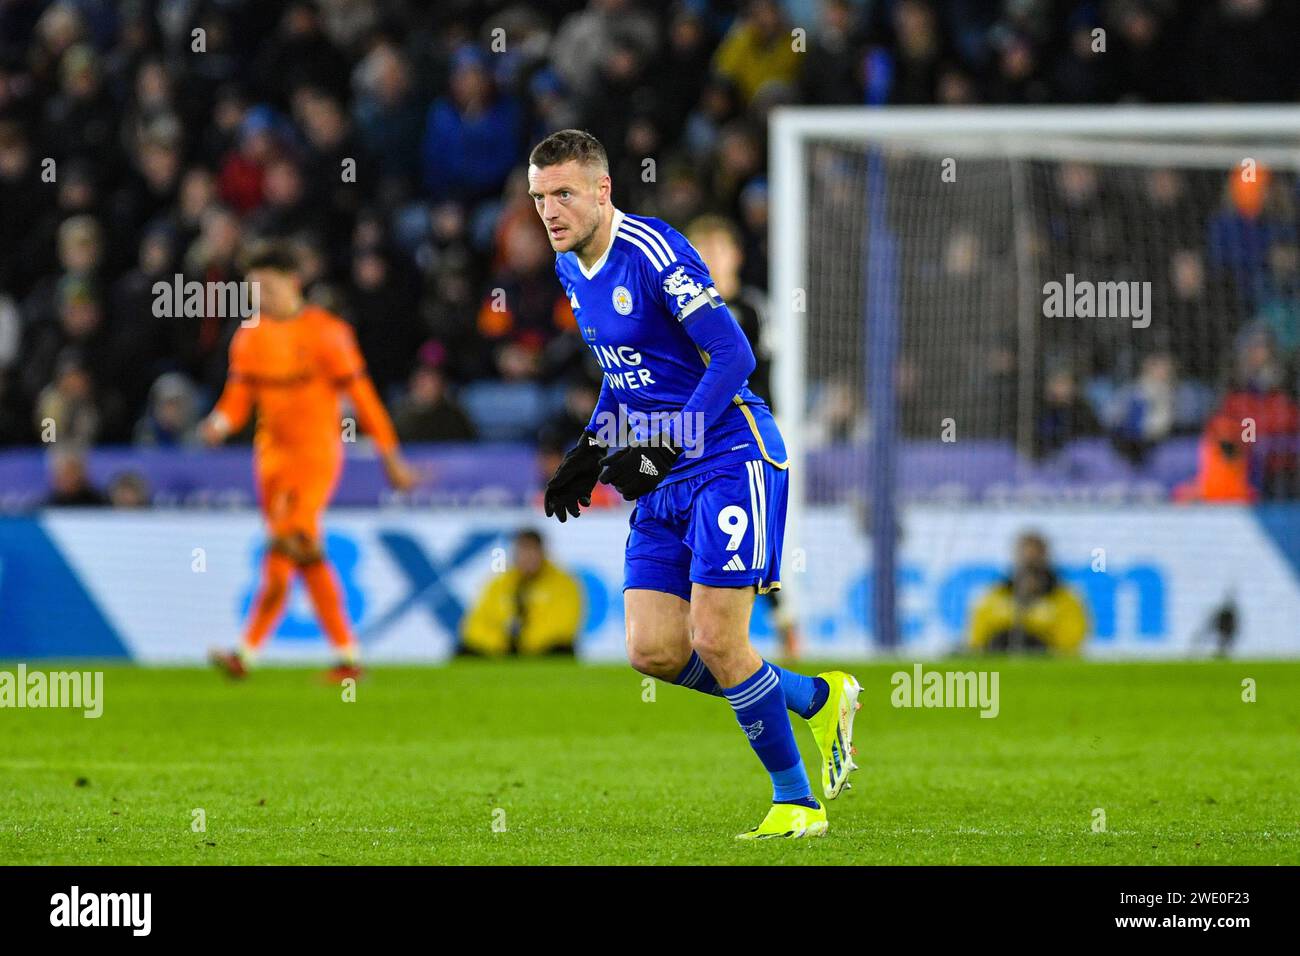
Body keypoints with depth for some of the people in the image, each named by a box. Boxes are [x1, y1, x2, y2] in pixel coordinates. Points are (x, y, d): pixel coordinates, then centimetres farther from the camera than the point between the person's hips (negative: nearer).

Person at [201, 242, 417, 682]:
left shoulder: (324, 332, -8)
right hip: (273, 454, 6)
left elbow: (360, 394, -6)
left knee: (288, 544, -17)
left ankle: (248, 652, -20)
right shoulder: (250, 336, 8)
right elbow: (238, 396, 8)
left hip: (316, 451, -6)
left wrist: (390, 456, -5)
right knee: (307, 556, 8)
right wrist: (220, 422, -16)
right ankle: (347, 656, 14)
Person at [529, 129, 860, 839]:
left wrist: (667, 449, -23)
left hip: (730, 460, -8)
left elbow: (734, 354, -21)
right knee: (653, 652, -3)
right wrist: (590, 450, 18)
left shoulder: (653, 251, -17)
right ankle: (816, 700, 17)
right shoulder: (571, 268, 10)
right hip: (663, 481, 8)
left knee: (715, 642, -13)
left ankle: (797, 801, 4)